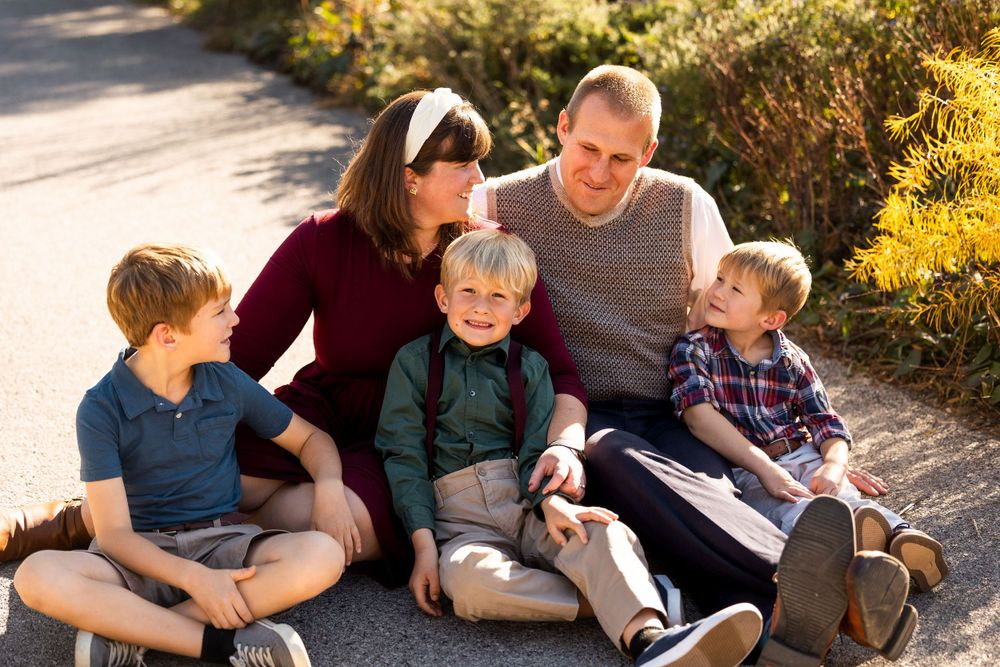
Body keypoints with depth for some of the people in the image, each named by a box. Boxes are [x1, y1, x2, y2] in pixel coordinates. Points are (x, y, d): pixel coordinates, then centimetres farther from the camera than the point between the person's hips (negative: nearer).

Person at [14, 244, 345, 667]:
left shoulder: (227, 383, 3)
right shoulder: (102, 409, -8)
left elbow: (309, 438, 15)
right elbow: (113, 534, -12)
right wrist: (194, 577, -28)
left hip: (222, 541, 3)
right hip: (143, 556, -2)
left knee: (323, 556, -29)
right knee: (37, 576, -33)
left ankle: (129, 633, -26)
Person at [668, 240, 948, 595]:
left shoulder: (792, 361, 11)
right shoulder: (694, 350, 1)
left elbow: (828, 425, 10)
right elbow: (700, 417, -14)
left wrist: (834, 466, -16)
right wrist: (763, 467, -24)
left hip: (803, 459, 4)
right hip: (743, 472, -4)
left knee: (845, 497, -28)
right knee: (791, 511, -35)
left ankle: (900, 538, -53)